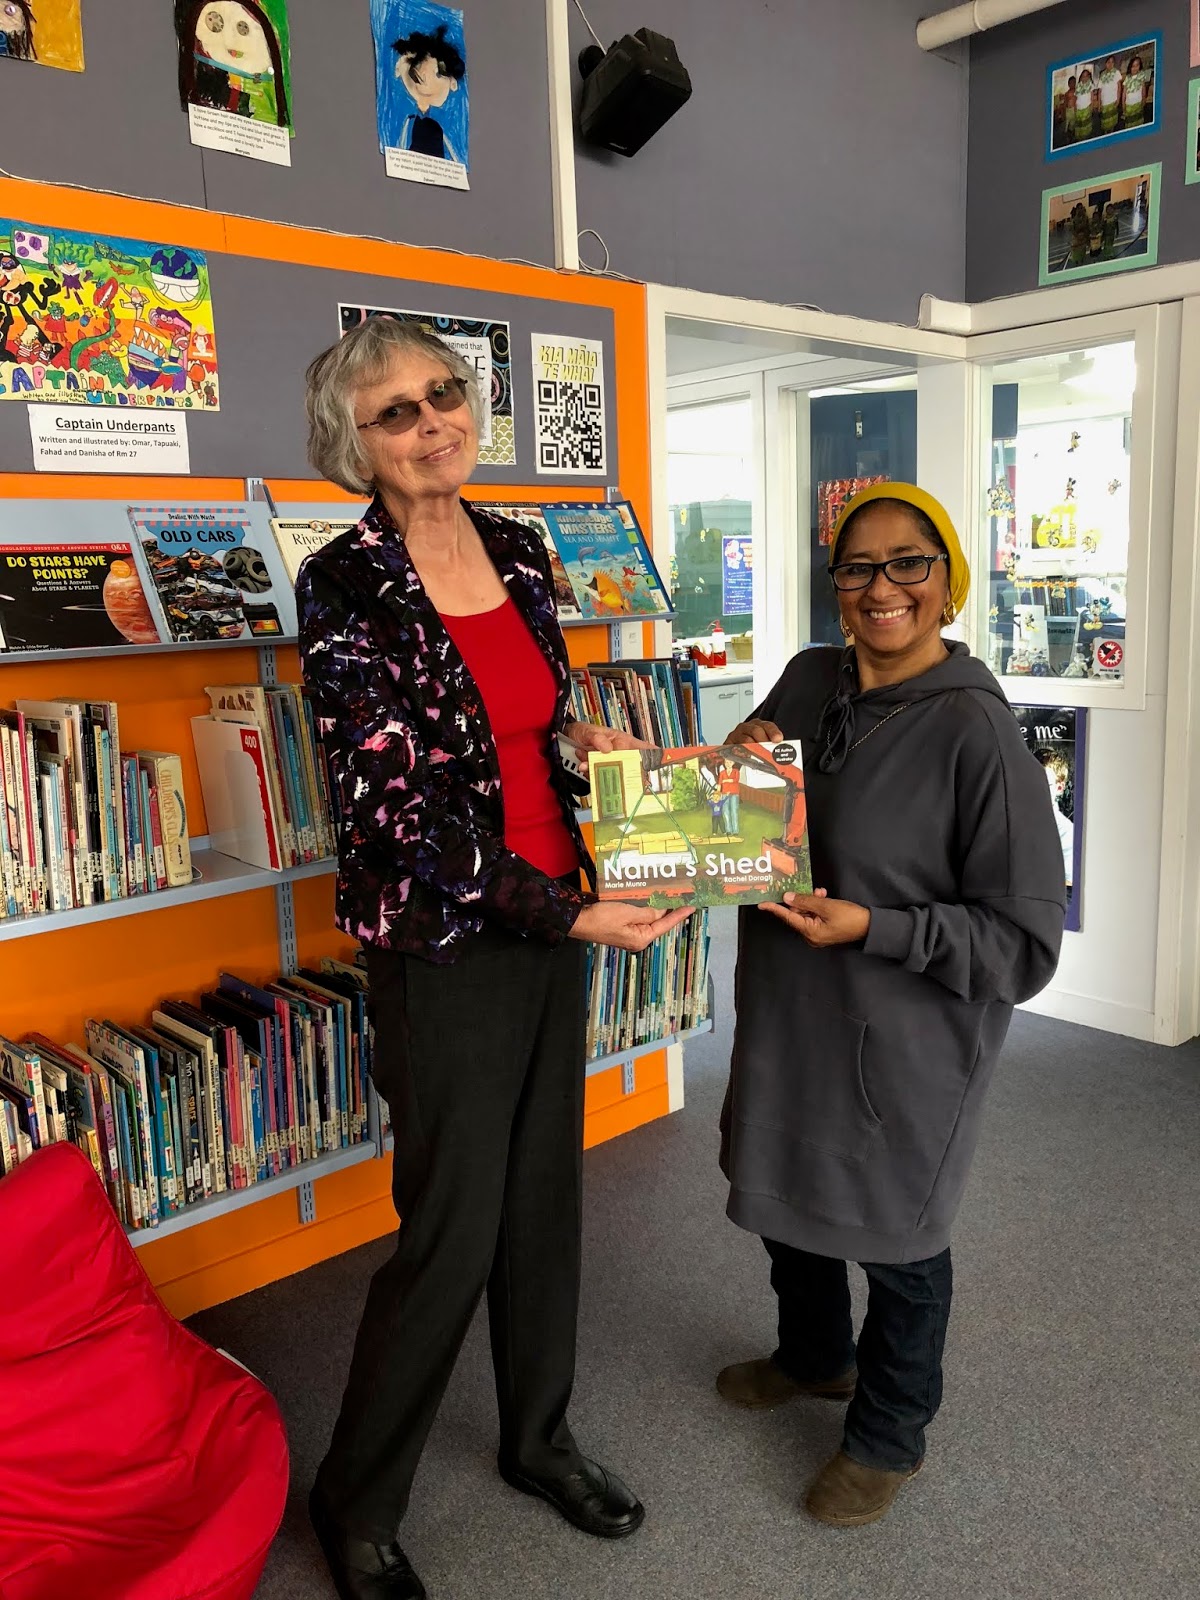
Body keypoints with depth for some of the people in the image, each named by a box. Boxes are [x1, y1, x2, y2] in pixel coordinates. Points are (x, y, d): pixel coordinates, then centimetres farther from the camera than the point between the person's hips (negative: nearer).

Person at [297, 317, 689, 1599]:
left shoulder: (519, 552, 5)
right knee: (452, 1232, 5)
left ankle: (537, 1439, 43)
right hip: (446, 941, -6)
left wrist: (598, 746, 1)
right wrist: (572, 914, -20)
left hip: (556, 917, 6)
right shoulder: (345, 587, -15)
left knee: (546, 1196, 19)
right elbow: (399, 805, -19)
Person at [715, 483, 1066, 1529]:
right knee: (784, 1197, 25)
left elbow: (1025, 941, -18)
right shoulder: (810, 679, -1)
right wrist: (750, 746, -5)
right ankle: (815, 1356, 56)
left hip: (905, 1044, -6)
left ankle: (889, 1436, 43)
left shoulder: (976, 733, -21)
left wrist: (870, 926, -26)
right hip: (789, 1014, 7)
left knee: (899, 1241, 15)